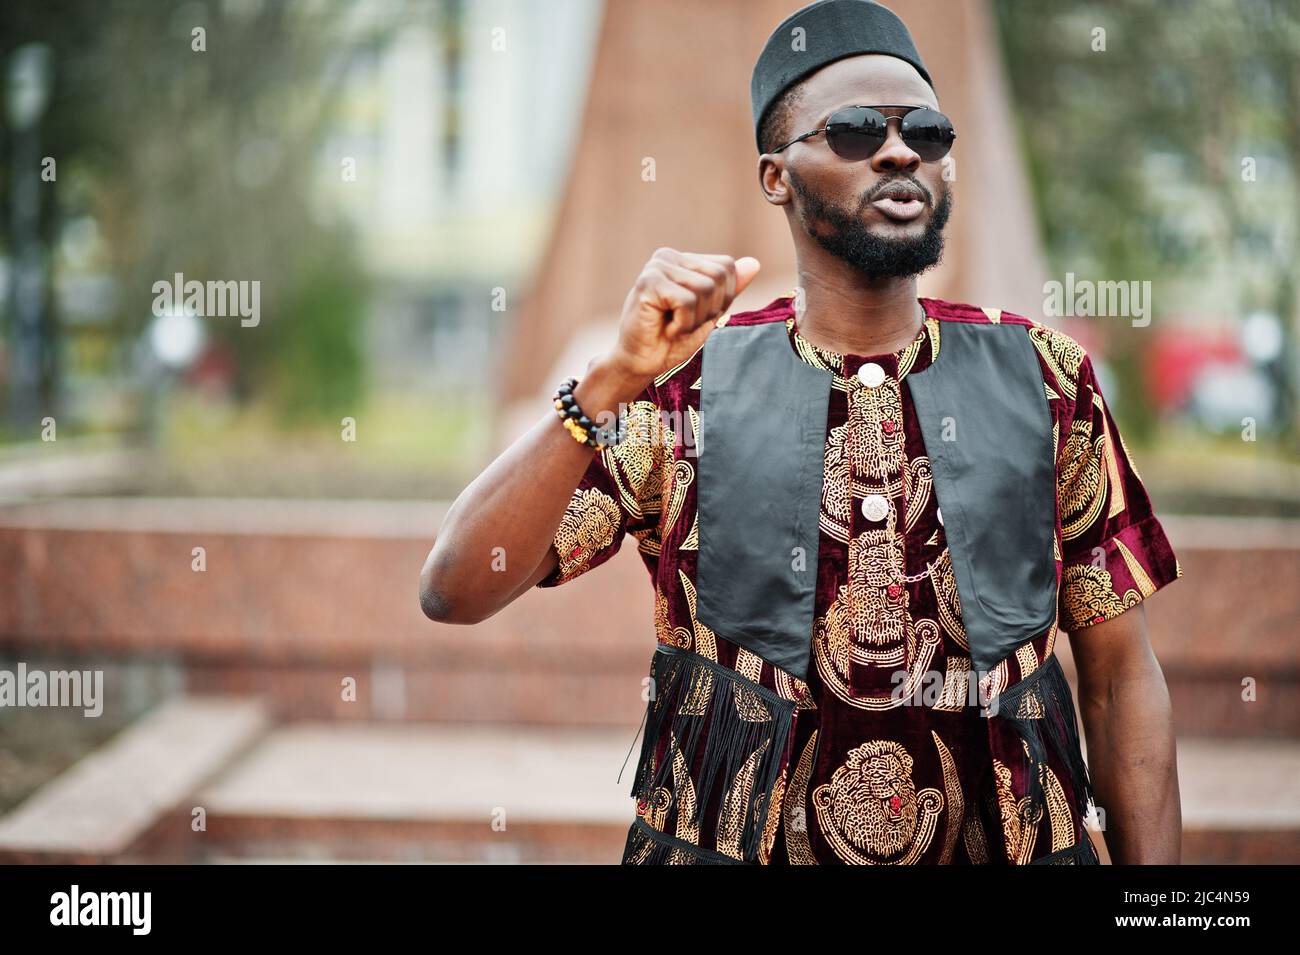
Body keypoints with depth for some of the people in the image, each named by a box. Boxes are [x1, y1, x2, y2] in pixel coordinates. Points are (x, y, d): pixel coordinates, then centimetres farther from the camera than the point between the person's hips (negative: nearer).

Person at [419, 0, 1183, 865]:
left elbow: (1121, 673, 1)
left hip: (1009, 843, 2)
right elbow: (455, 591, -15)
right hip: (732, 843, -1)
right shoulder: (691, 385, -5)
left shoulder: (1043, 378, -1)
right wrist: (616, 378, -26)